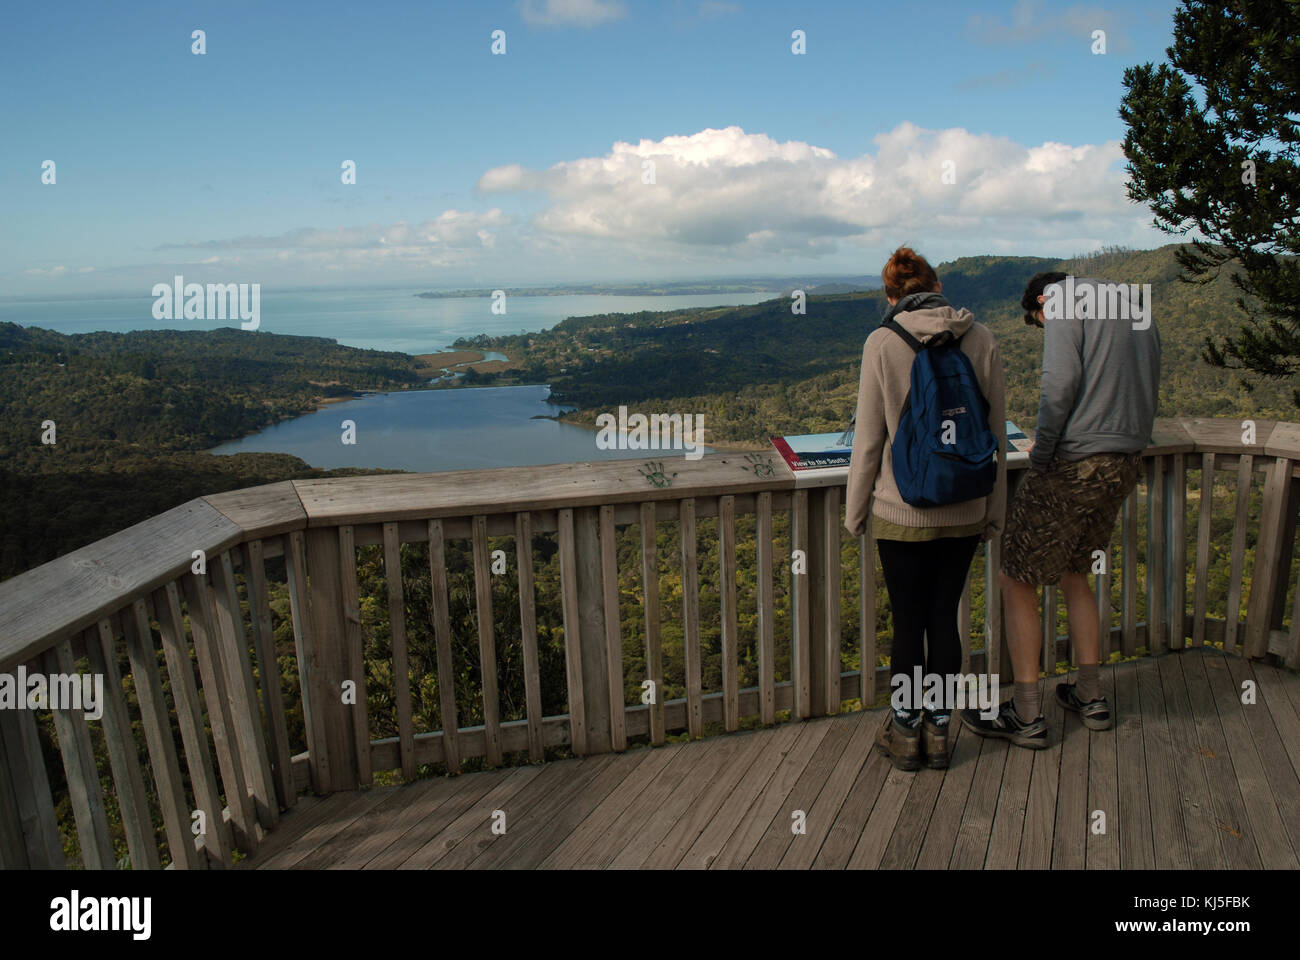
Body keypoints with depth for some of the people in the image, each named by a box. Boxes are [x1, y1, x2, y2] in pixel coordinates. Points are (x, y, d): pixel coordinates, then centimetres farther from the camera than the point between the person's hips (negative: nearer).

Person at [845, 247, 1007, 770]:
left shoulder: (883, 343, -10)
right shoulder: (981, 338, -2)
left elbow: (869, 438, -8)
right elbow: (996, 431, 2)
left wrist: (854, 511, 3)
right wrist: (994, 511, 12)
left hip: (902, 511, -3)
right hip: (964, 511, 3)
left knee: (908, 622, 9)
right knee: (944, 617, 14)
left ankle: (905, 732, 23)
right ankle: (938, 731, 26)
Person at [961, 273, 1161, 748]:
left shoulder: (1065, 304, -3)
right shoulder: (1138, 310, 21)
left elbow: (1060, 384, -17)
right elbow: (1146, 393, 19)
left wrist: (1041, 453, -9)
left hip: (1074, 465, -8)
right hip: (1126, 464, 8)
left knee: (1017, 580, 1)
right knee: (1074, 574, 22)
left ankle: (1026, 715, 5)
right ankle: (1090, 697, 28)